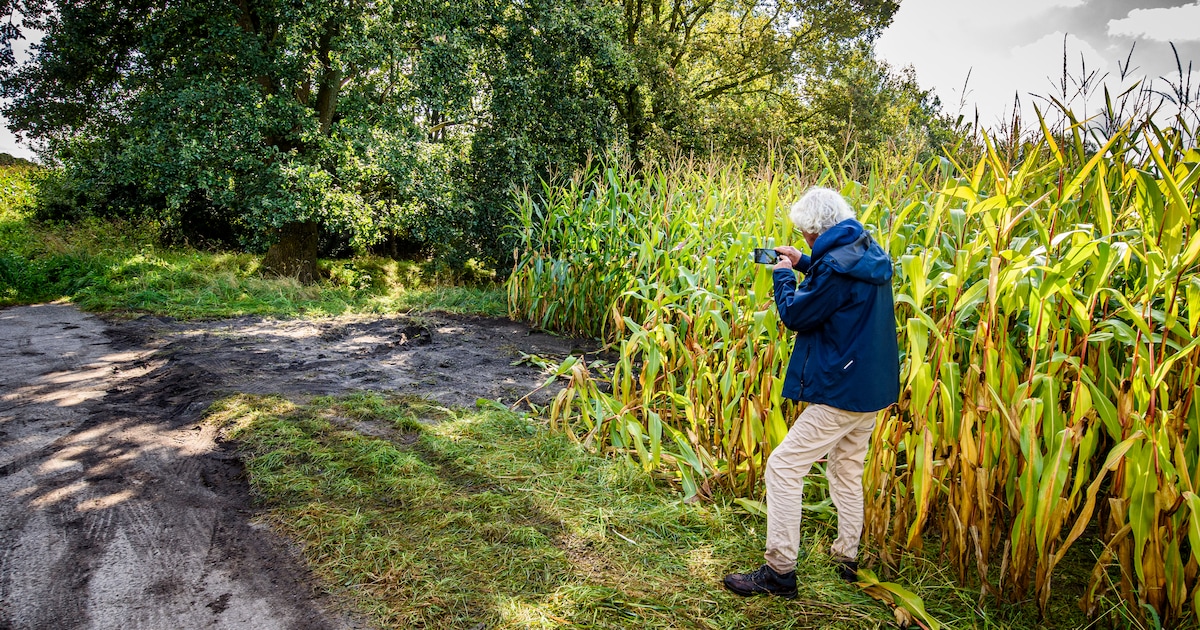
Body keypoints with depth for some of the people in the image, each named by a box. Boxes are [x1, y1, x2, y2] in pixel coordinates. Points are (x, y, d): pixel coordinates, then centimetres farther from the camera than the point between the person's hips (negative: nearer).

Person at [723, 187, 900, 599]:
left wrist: (783, 276, 3)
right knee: (846, 470, 22)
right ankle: (848, 558, 35)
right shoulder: (869, 253, 7)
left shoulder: (836, 264, -22)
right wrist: (803, 265, 16)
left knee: (783, 467, -6)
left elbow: (796, 315, -13)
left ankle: (779, 572, -1)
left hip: (841, 391, -10)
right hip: (872, 385, 10)